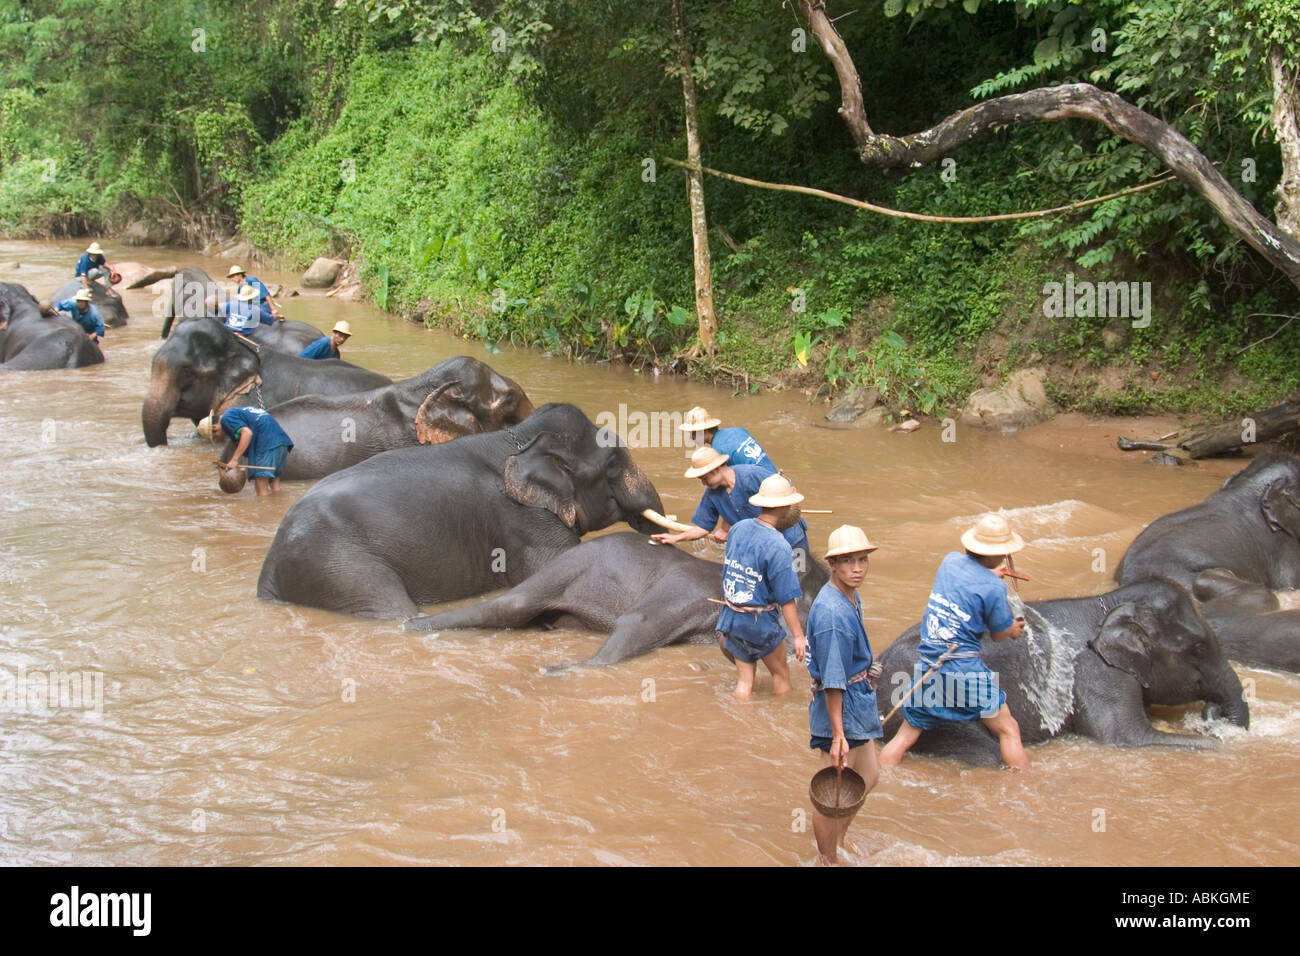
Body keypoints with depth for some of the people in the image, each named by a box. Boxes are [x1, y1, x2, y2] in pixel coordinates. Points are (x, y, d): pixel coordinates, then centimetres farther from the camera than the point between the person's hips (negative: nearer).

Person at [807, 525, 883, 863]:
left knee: (868, 777, 25)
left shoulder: (851, 597, 2)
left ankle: (839, 840, 44)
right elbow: (832, 682, -27)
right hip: (840, 709, -10)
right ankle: (829, 860, 22)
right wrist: (838, 734, -26)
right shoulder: (832, 614, -28)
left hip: (858, 706, 10)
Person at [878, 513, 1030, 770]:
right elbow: (999, 635, 3)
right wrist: (1013, 629, 26)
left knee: (905, 736, 13)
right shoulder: (994, 587, -10)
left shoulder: (951, 561, 7)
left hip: (926, 667, 6)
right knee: (1008, 730, 8)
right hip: (964, 669, -6)